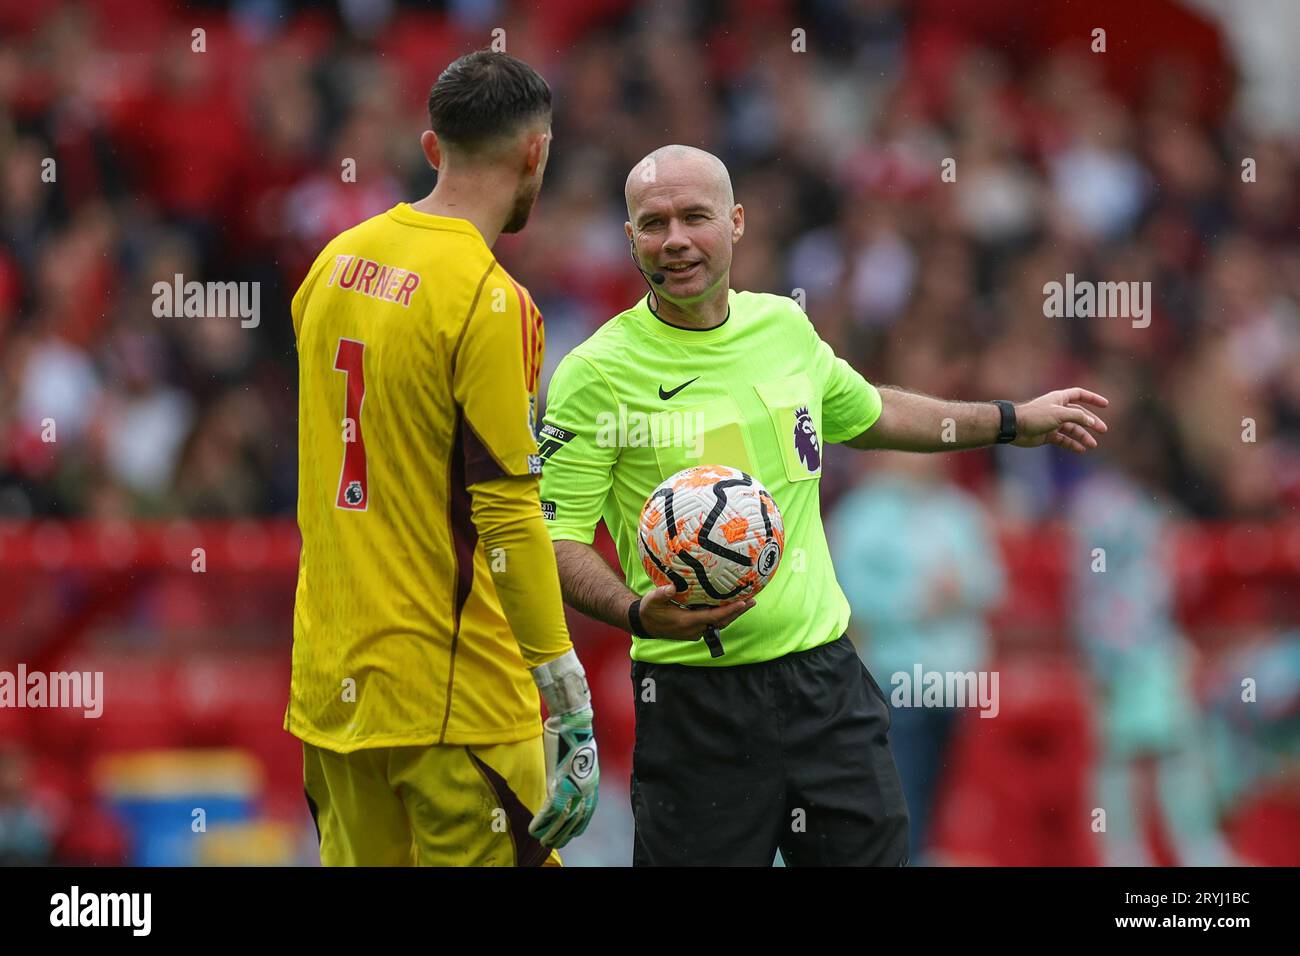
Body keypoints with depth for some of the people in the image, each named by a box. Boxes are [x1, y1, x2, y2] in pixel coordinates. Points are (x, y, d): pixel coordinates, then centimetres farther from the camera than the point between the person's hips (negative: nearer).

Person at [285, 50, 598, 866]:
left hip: (330, 688, 7)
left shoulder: (337, 264, 7)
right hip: (453, 701, -7)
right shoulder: (490, 300, -15)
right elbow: (510, 521, -18)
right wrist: (570, 707, -15)